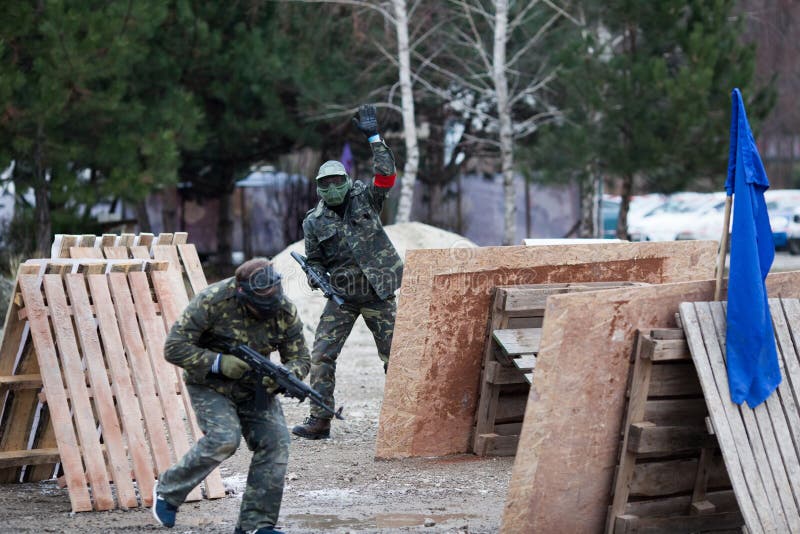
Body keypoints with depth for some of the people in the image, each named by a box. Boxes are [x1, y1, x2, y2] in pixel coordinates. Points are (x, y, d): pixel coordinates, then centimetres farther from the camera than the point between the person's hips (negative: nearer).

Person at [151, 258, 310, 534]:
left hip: (253, 386, 5)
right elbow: (174, 348, -21)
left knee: (275, 443, -13)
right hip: (209, 384, -4)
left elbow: (300, 359, -2)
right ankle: (167, 489, -3)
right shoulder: (212, 301, -24)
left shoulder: (285, 312, -12)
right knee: (224, 438, -26)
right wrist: (218, 363, -29)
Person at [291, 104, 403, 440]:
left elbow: (386, 174, -12)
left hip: (378, 293, -1)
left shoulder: (365, 199, 1)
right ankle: (320, 421, -6)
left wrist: (373, 137, -17)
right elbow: (314, 259, 10)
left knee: (394, 355, 3)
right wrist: (314, 274, -12)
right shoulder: (314, 222, 3)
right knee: (321, 355, -9)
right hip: (342, 295, 1)